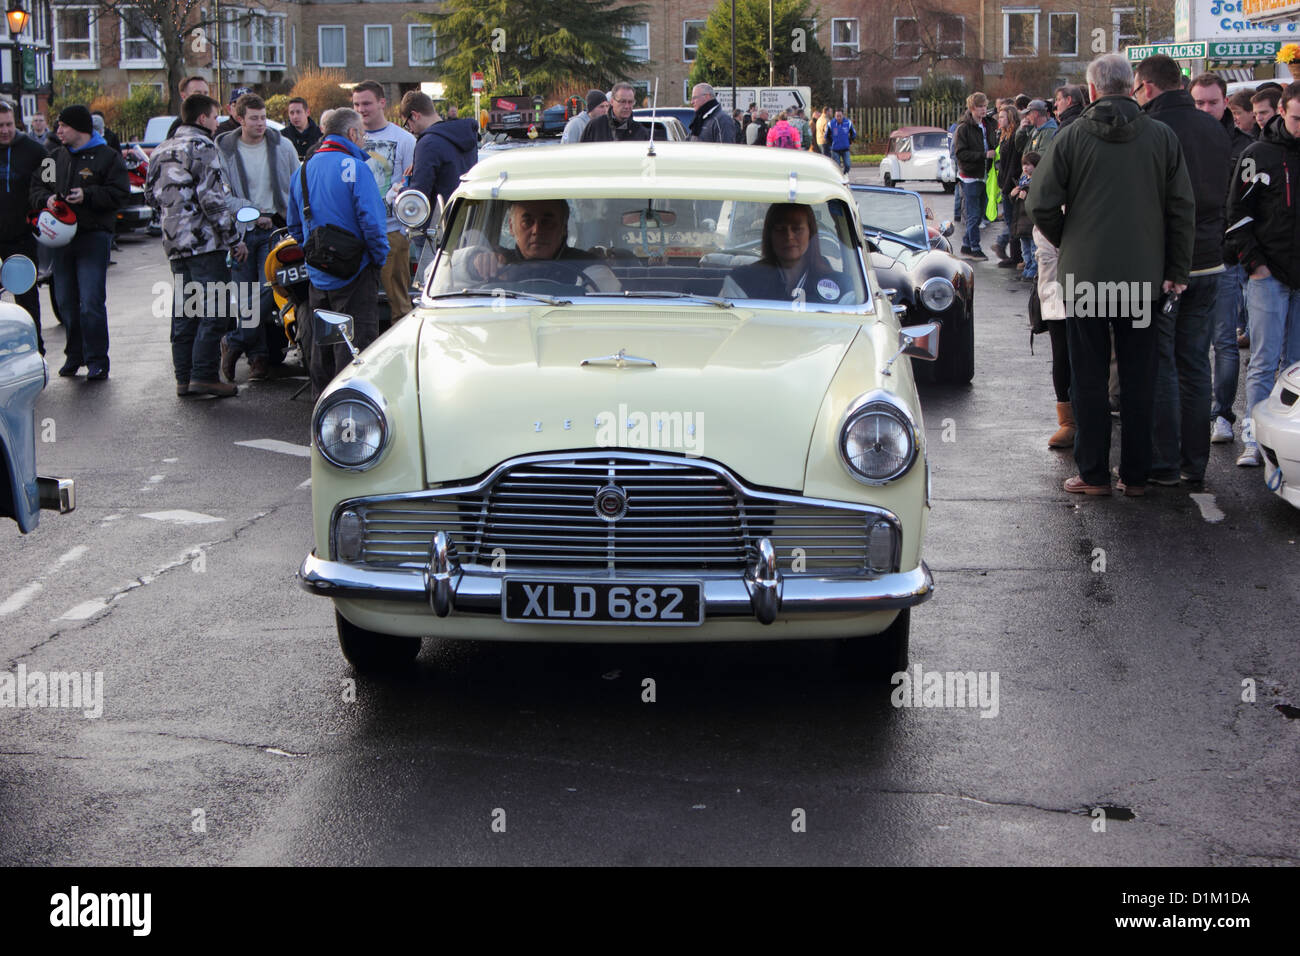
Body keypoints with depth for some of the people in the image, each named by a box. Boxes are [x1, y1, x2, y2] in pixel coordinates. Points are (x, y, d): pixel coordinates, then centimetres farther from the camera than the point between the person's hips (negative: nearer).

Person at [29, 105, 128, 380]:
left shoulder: (108, 157, -1)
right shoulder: (57, 157, 16)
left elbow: (119, 192, -6)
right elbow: (37, 186, 20)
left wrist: (88, 195, -17)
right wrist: (46, 198, -2)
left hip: (94, 236, -6)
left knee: (92, 302, -11)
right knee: (66, 301, 9)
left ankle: (97, 360, -6)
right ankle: (74, 355, 20)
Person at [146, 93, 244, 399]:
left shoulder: (161, 150, 16)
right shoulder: (202, 148, -9)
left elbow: (152, 194, 19)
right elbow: (213, 198, -15)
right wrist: (234, 239, -11)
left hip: (174, 241, 8)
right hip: (204, 240, -8)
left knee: (183, 311, 11)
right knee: (213, 309, -7)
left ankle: (183, 377, 12)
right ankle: (203, 374, -11)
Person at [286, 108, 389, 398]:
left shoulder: (304, 169, 8)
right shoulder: (353, 168, -15)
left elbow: (295, 225, 16)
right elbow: (372, 221, -20)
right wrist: (380, 257, -7)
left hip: (316, 274, 7)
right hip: (354, 274, -7)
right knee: (355, 341, -3)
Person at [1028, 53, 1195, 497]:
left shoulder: (1073, 136, -5)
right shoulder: (1162, 137, 0)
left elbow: (1041, 204, -6)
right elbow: (1183, 208, 0)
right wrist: (1177, 270, 7)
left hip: (1084, 275, -2)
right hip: (1143, 277, 2)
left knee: (1089, 377, 6)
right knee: (1138, 379, 9)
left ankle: (1094, 473, 8)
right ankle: (1135, 475, 13)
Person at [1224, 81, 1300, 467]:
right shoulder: (1258, 154, -2)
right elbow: (1238, 213, -2)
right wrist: (1253, 261, -8)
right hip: (1269, 275, -3)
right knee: (1264, 362, -4)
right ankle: (1255, 442, -2)